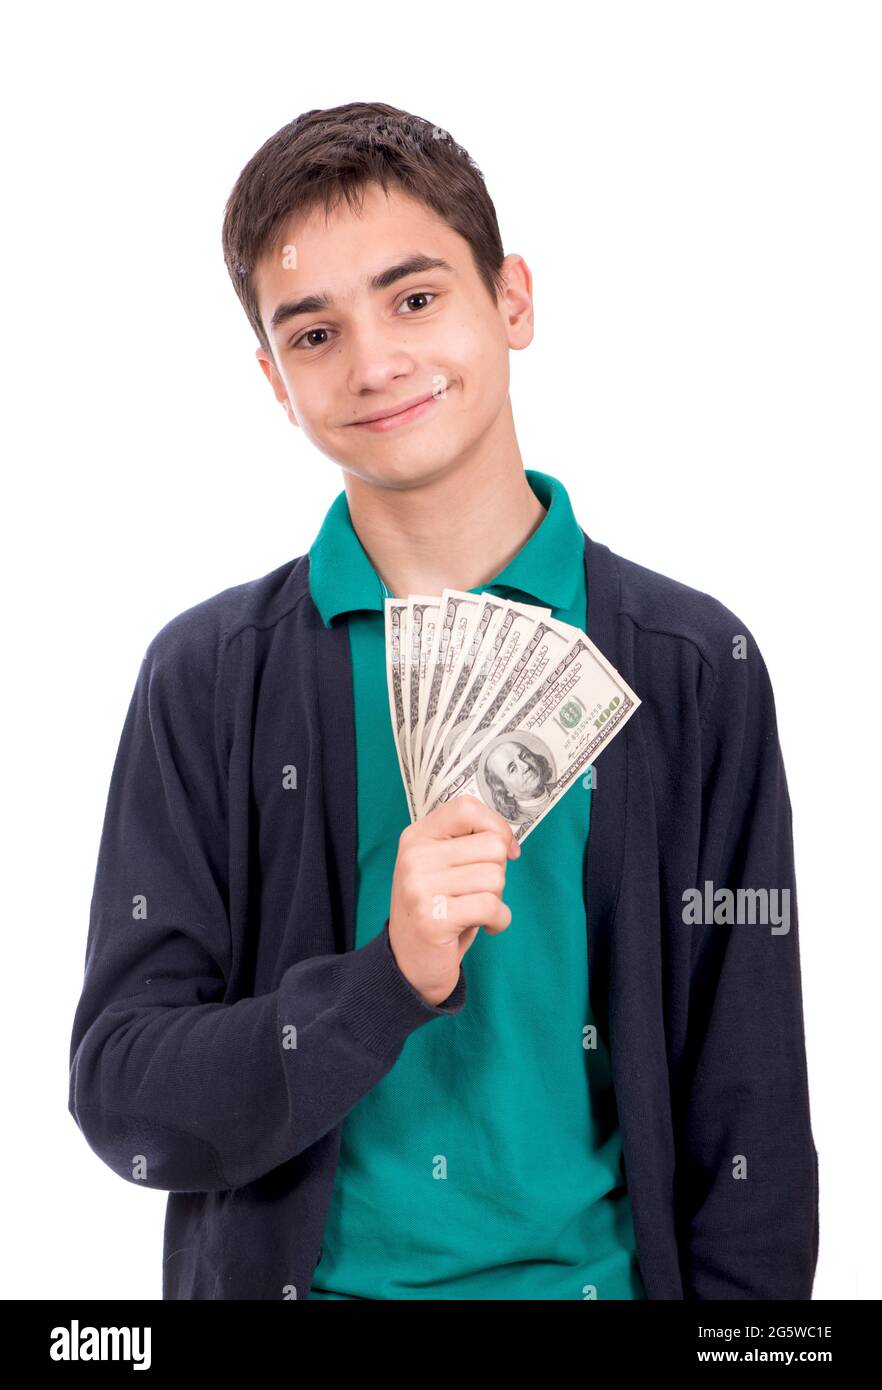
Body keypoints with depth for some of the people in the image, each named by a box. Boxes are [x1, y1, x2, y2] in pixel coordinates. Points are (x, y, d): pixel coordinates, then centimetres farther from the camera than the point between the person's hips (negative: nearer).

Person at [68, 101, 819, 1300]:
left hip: (595, 1272, 0)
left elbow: (750, 1122, 3)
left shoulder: (695, 670, 0)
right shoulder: (210, 677, 0)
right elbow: (123, 1102, -5)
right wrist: (390, 983, -18)